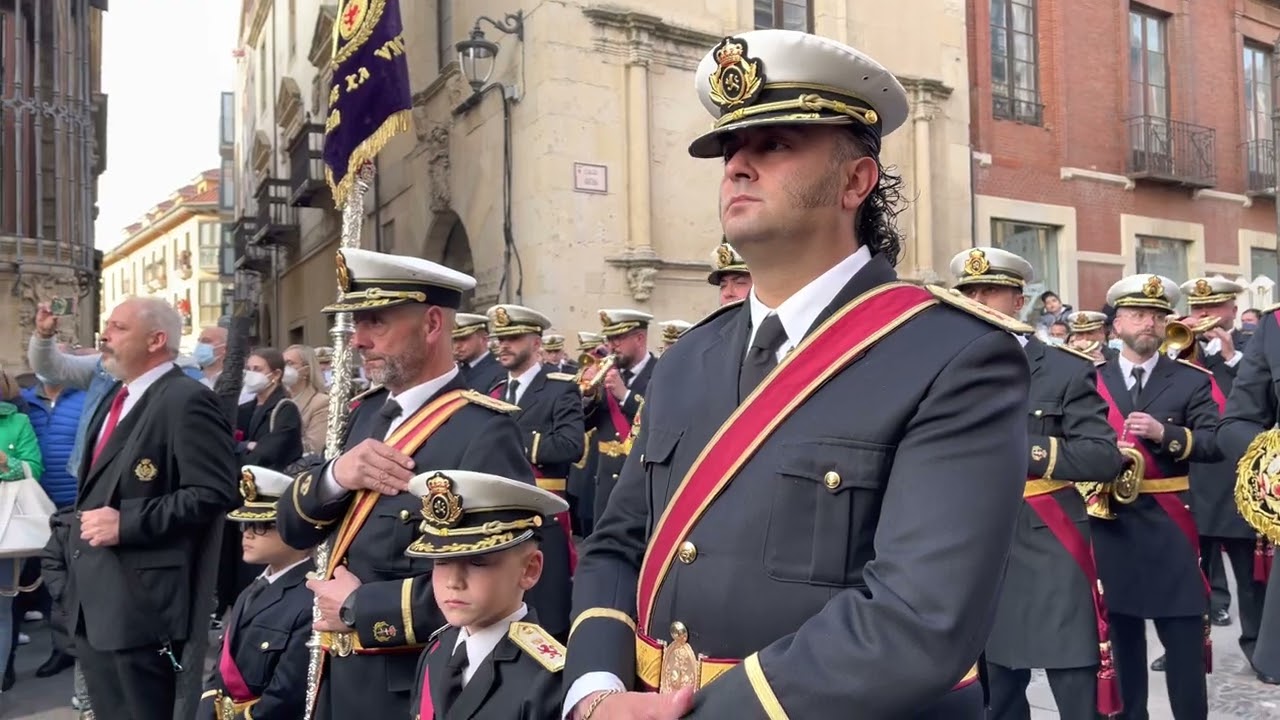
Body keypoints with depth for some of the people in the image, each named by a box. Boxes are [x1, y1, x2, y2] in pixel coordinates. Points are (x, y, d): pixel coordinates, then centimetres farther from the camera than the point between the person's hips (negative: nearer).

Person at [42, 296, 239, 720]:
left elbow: (213, 493, -23)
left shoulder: (186, 400, -15)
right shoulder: (117, 397, 16)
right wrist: (66, 547, 15)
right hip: (94, 597, 9)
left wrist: (127, 523, -23)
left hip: (140, 602, -9)